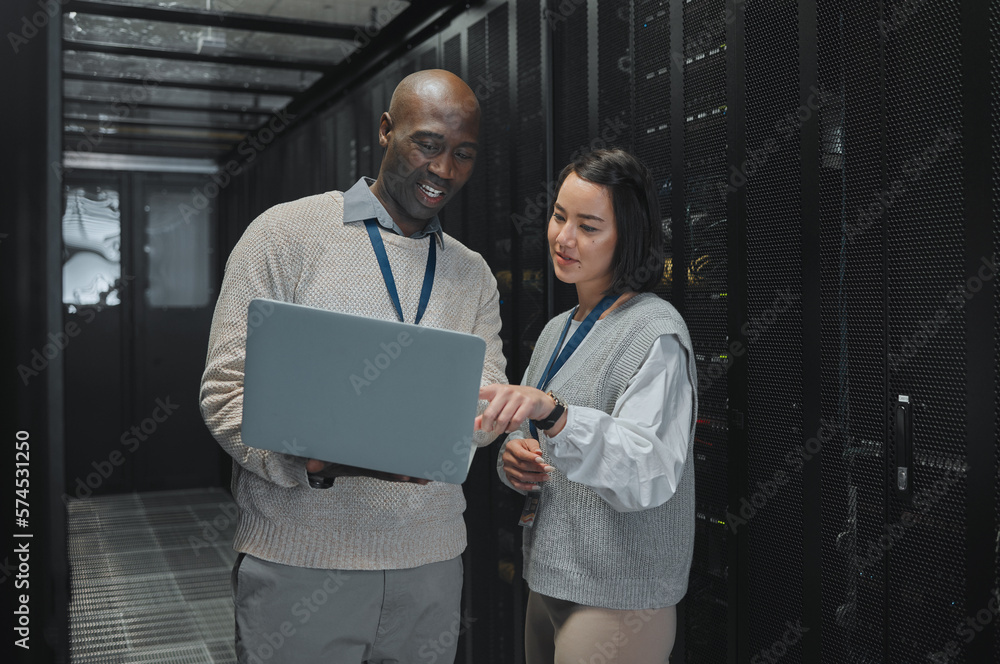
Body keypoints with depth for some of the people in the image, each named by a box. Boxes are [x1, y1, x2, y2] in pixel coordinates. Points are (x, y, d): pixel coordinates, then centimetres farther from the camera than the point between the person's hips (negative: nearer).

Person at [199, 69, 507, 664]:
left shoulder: (473, 275, 11)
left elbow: (490, 407, 5)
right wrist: (319, 460, -25)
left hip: (430, 562, 4)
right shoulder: (287, 232, -3)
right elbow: (227, 392, -8)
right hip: (300, 562, -3)